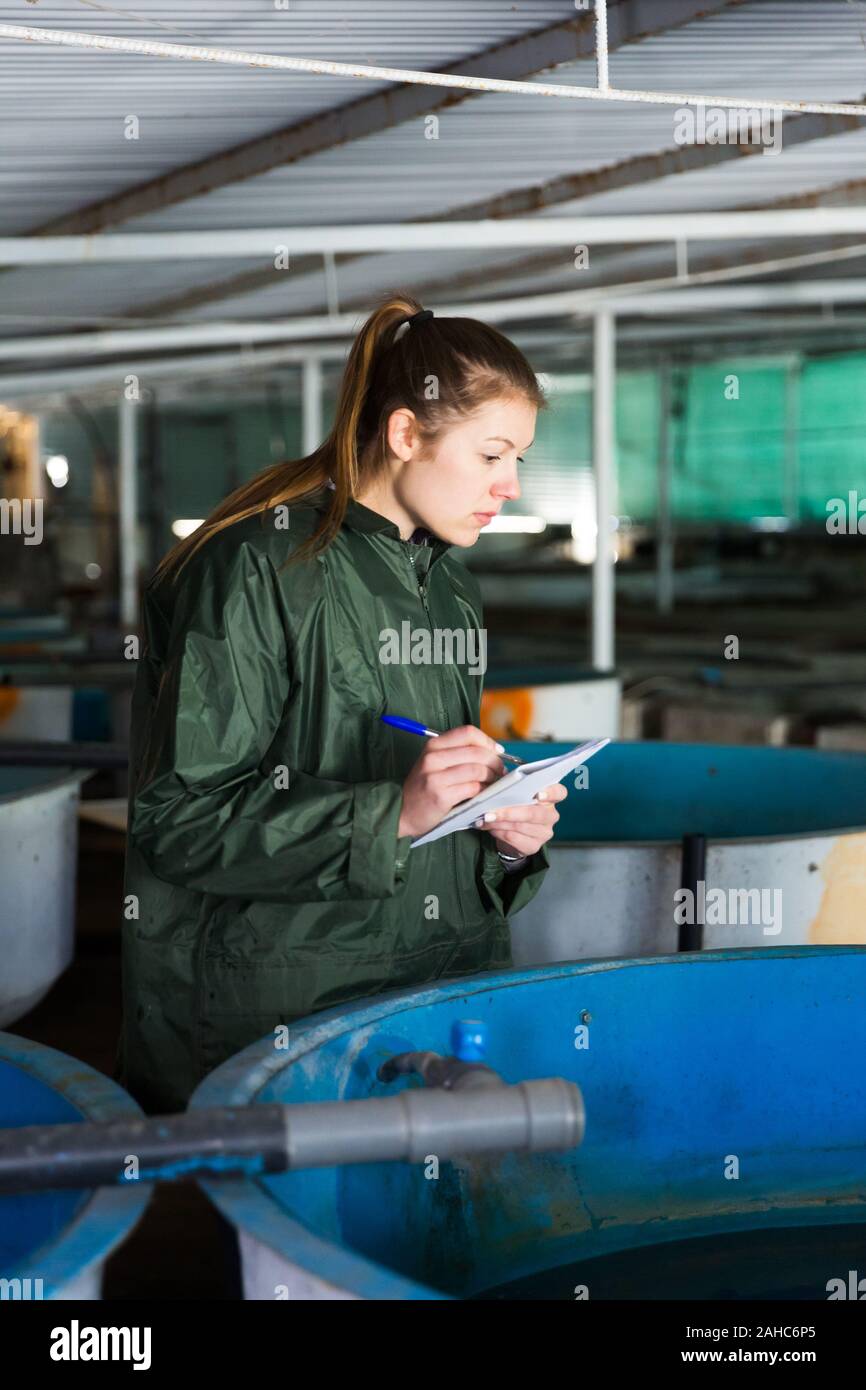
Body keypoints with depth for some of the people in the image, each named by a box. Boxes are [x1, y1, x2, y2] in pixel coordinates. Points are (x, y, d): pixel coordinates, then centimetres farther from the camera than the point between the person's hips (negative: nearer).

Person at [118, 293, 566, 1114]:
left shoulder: (451, 587, 17)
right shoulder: (254, 568, -9)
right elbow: (181, 817, -14)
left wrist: (507, 837, 4)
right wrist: (393, 812, -22)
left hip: (442, 991, 6)